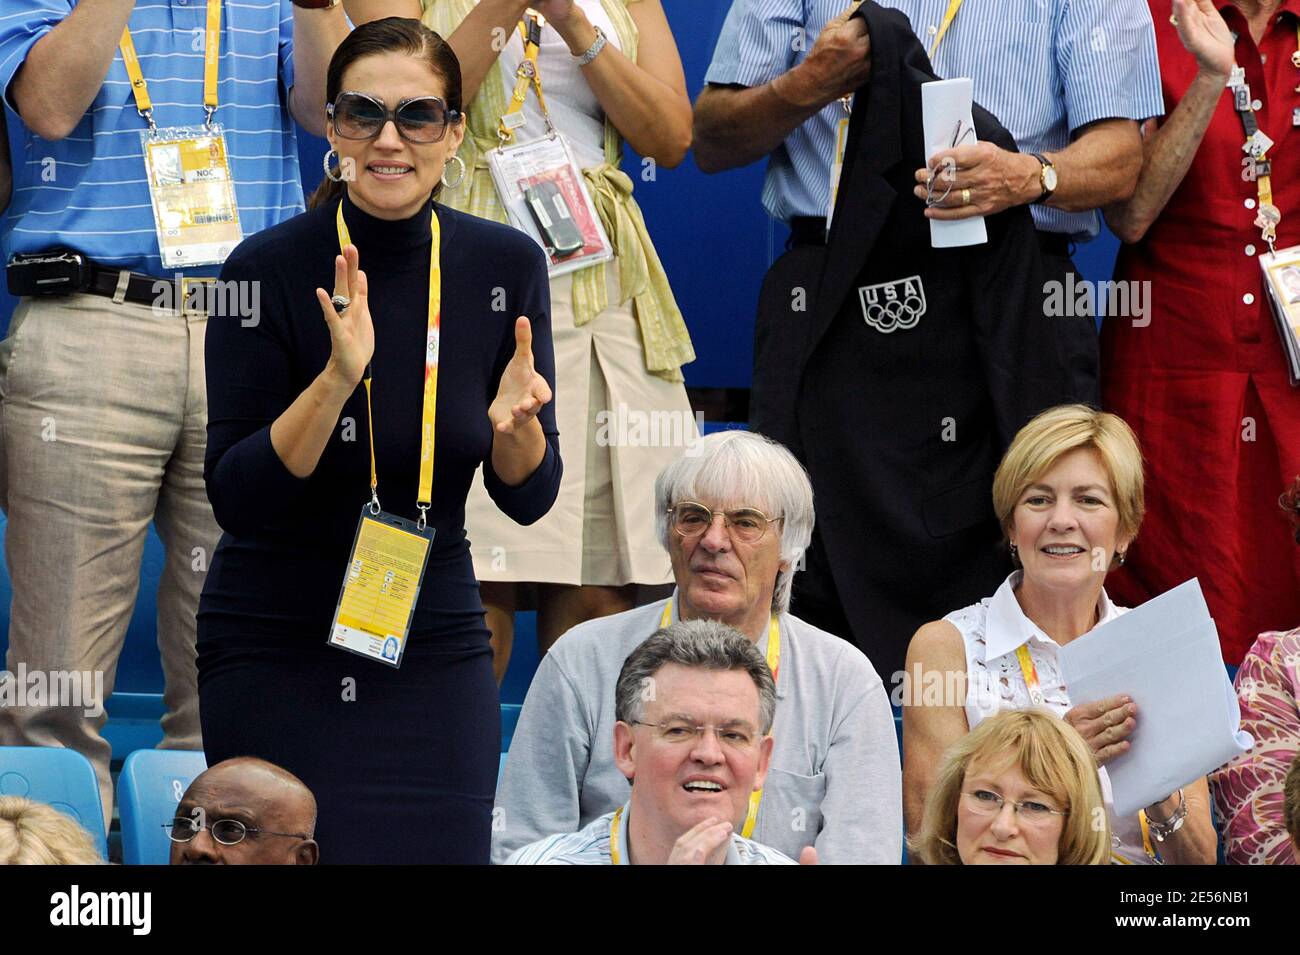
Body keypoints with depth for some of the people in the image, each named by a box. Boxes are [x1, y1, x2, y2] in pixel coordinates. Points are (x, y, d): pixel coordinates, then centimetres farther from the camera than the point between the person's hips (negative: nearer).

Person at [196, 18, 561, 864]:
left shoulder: (504, 265, -3)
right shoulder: (267, 269, -13)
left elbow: (529, 499, 1)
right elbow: (236, 499, -16)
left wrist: (516, 420, -21)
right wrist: (336, 379, -30)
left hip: (438, 650, 3)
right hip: (278, 657, -3)